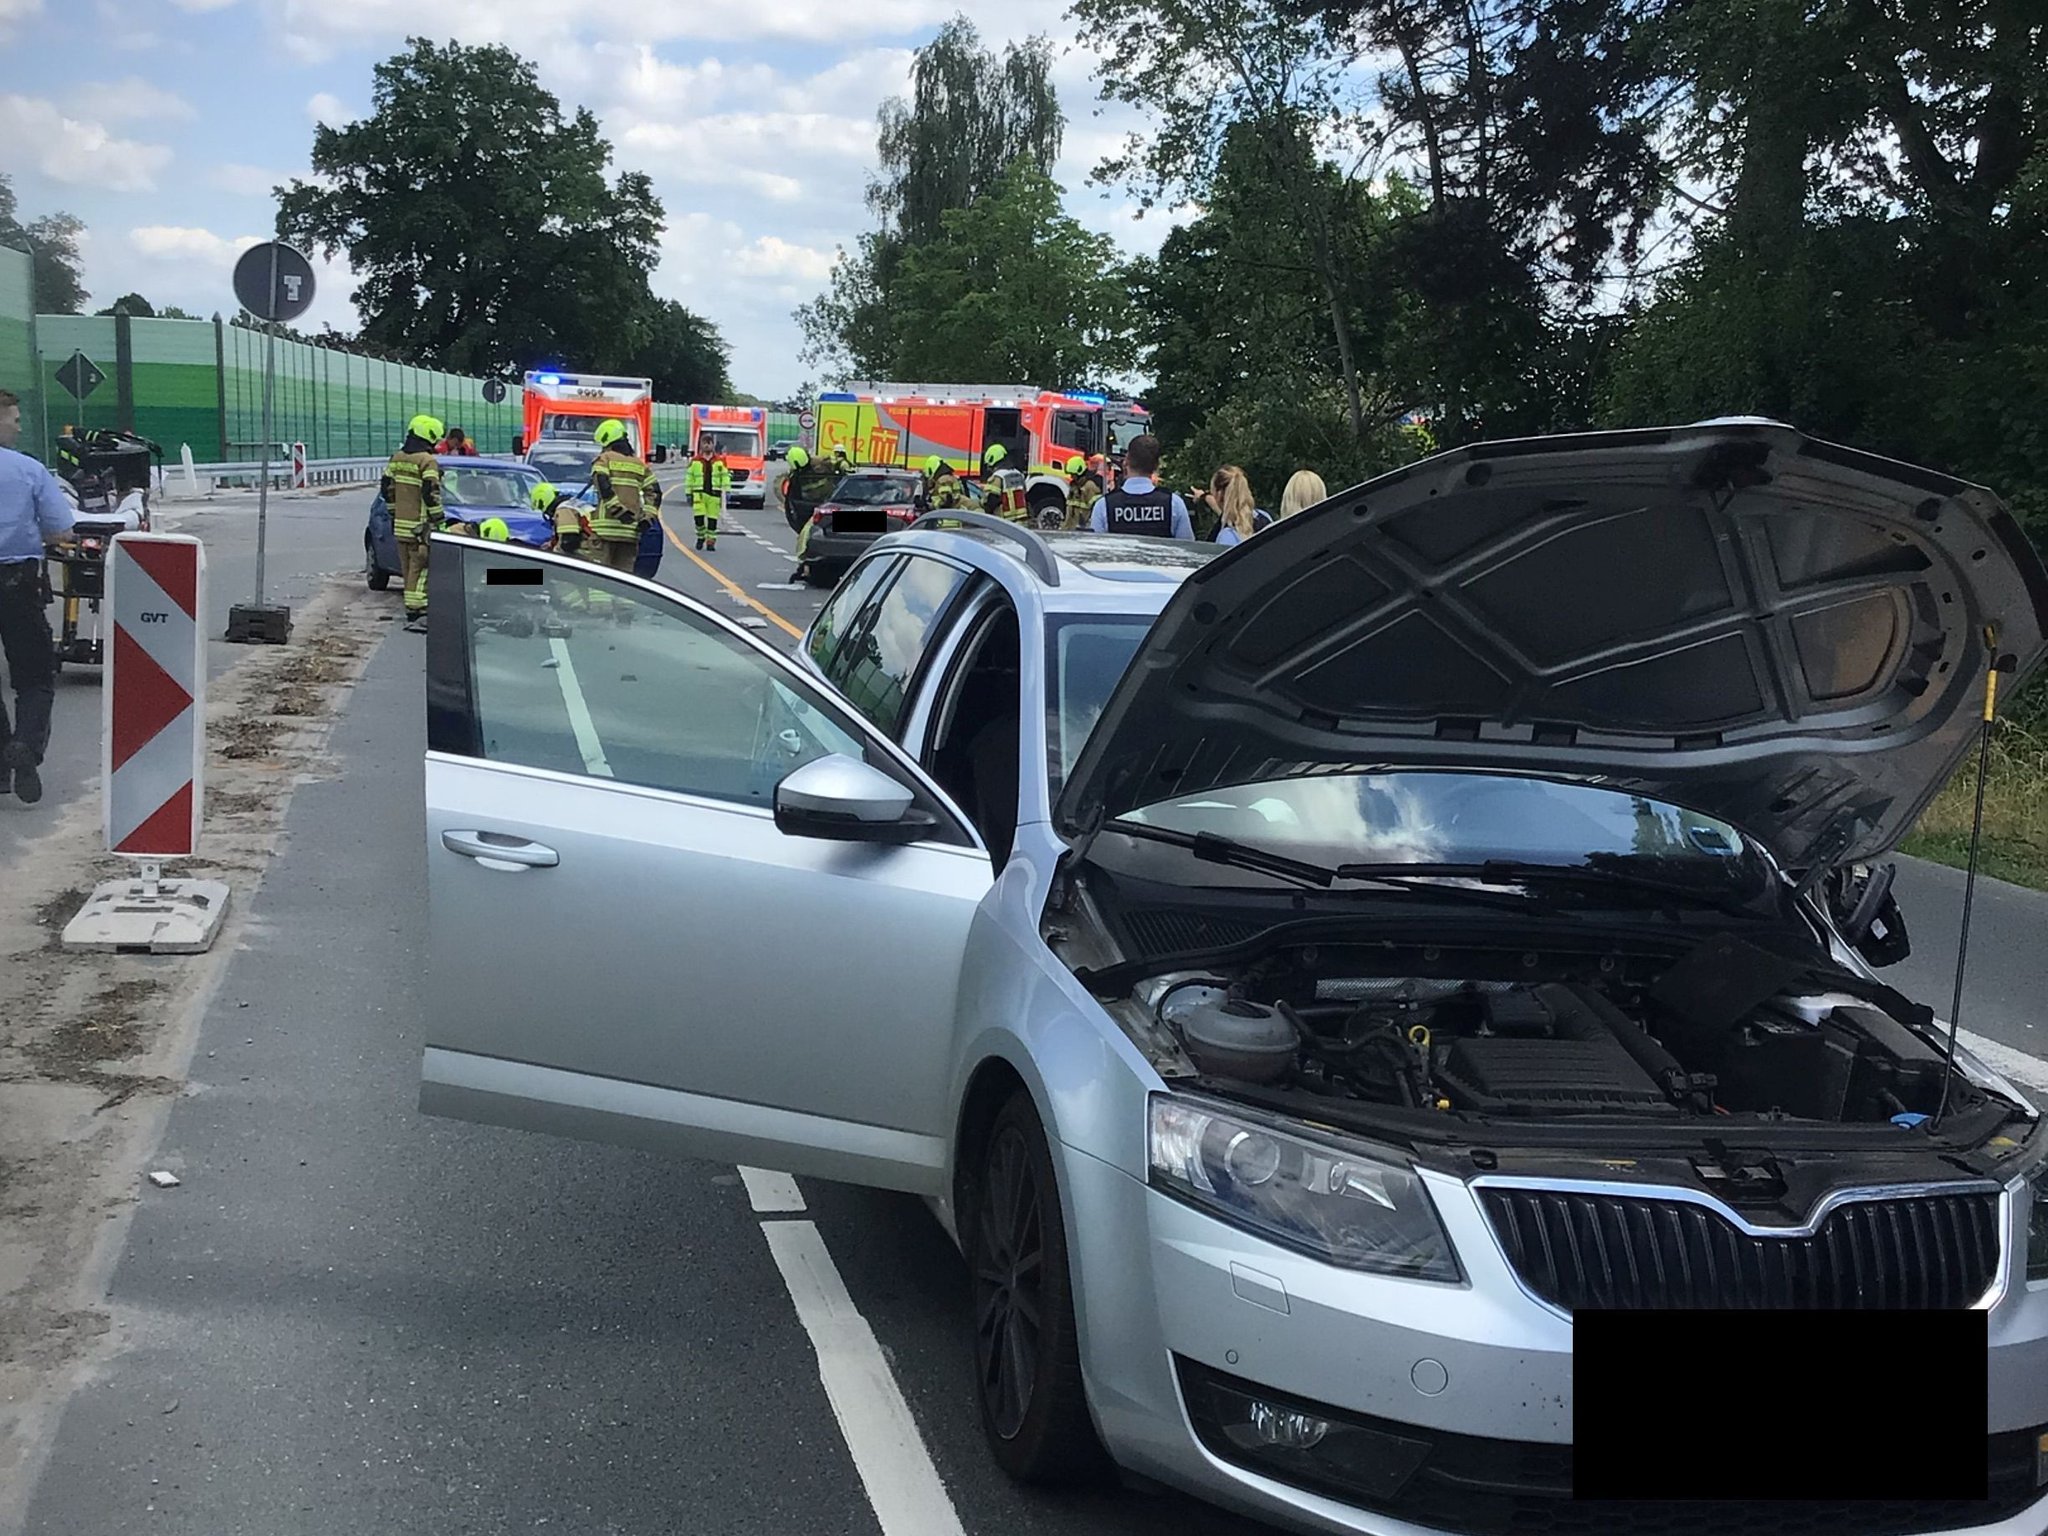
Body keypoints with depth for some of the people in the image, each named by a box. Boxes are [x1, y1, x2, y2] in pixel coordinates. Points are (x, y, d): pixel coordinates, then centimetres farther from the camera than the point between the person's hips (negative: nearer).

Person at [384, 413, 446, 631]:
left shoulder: (397, 459, 11)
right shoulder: (427, 461, -14)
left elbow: (386, 488, 15)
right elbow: (431, 494, -18)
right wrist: (438, 521, -10)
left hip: (400, 524, 7)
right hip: (420, 526, -7)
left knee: (409, 568, 13)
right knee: (420, 569, -6)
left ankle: (415, 611, 17)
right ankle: (415, 615, -11)